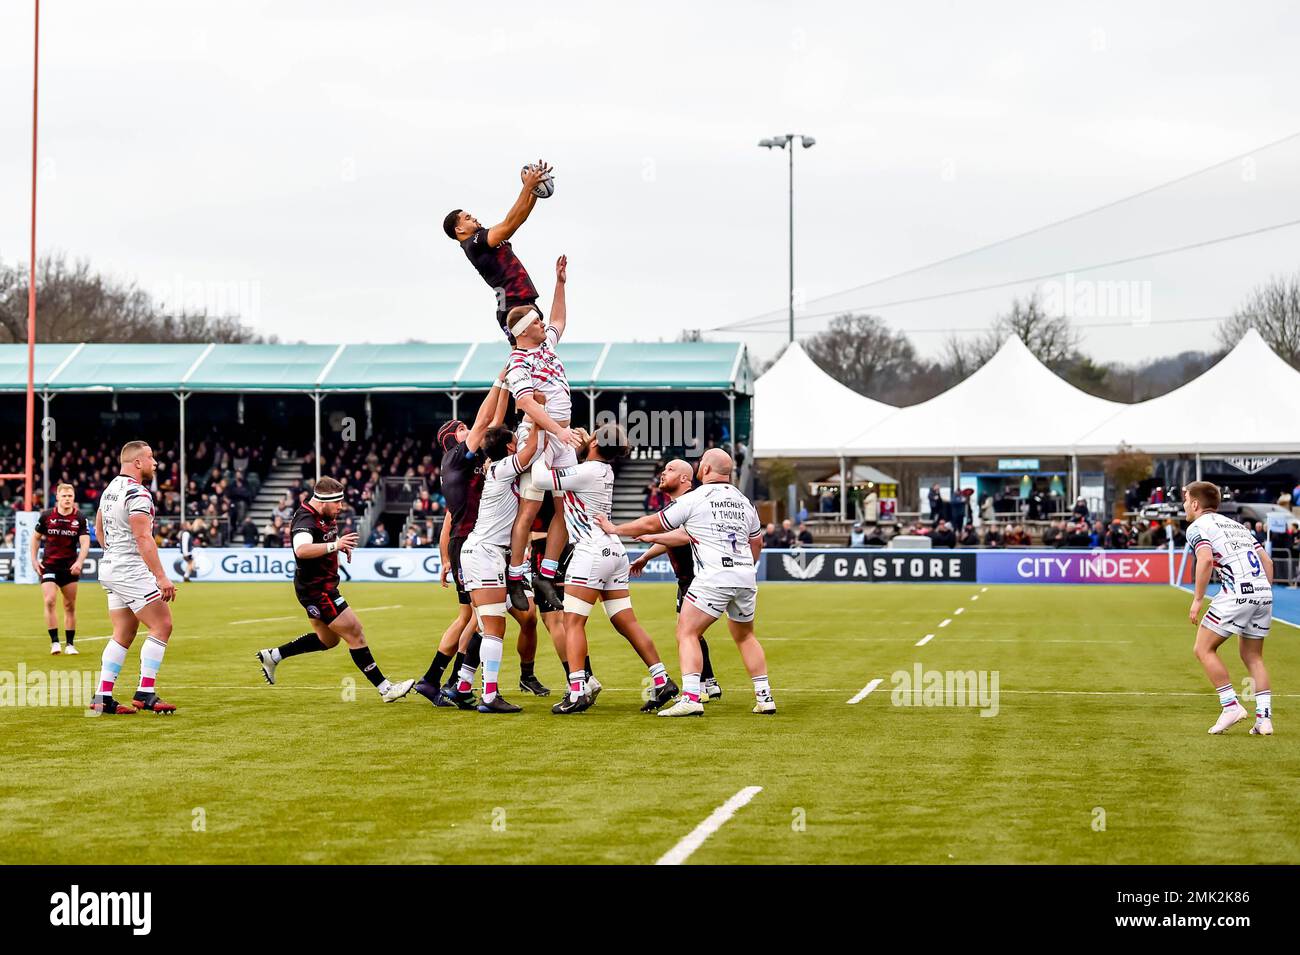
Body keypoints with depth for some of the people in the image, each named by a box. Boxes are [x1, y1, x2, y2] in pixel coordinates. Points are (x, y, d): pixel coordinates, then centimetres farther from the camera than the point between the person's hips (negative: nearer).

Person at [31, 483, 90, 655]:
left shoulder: (80, 518, -6)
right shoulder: (46, 516, -3)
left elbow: (85, 543, -13)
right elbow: (36, 537, 10)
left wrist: (79, 562, -28)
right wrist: (34, 560, 3)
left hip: (70, 567, 1)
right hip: (49, 565, -1)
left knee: (70, 606, 5)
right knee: (50, 601, -15)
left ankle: (70, 644, 14)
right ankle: (54, 642, -9)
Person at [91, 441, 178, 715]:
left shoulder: (110, 489, 14)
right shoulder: (137, 493, -16)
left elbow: (99, 531, 25)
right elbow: (143, 538, -22)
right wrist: (161, 577, -23)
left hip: (109, 569, 10)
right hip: (131, 572, -10)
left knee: (124, 633, 12)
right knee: (162, 626, -5)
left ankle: (102, 698, 9)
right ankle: (145, 693, -8)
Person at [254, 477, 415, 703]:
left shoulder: (327, 515, 6)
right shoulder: (306, 520, -24)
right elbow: (301, 549, -43)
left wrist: (342, 544, 7)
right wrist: (334, 545, -51)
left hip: (325, 587, 11)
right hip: (316, 589, -11)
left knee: (327, 639, 22)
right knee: (355, 632, -8)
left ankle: (273, 655, 27)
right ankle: (385, 688, -4)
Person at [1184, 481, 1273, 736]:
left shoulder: (1198, 526, 3)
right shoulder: (1236, 525, 25)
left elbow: (1205, 559, -16)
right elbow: (1267, 561, 21)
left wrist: (1197, 600, -11)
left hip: (1236, 593, -7)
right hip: (1263, 591, 7)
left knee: (1204, 649, 4)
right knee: (1253, 656, 16)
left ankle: (1231, 705, -2)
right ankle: (1264, 718, 6)